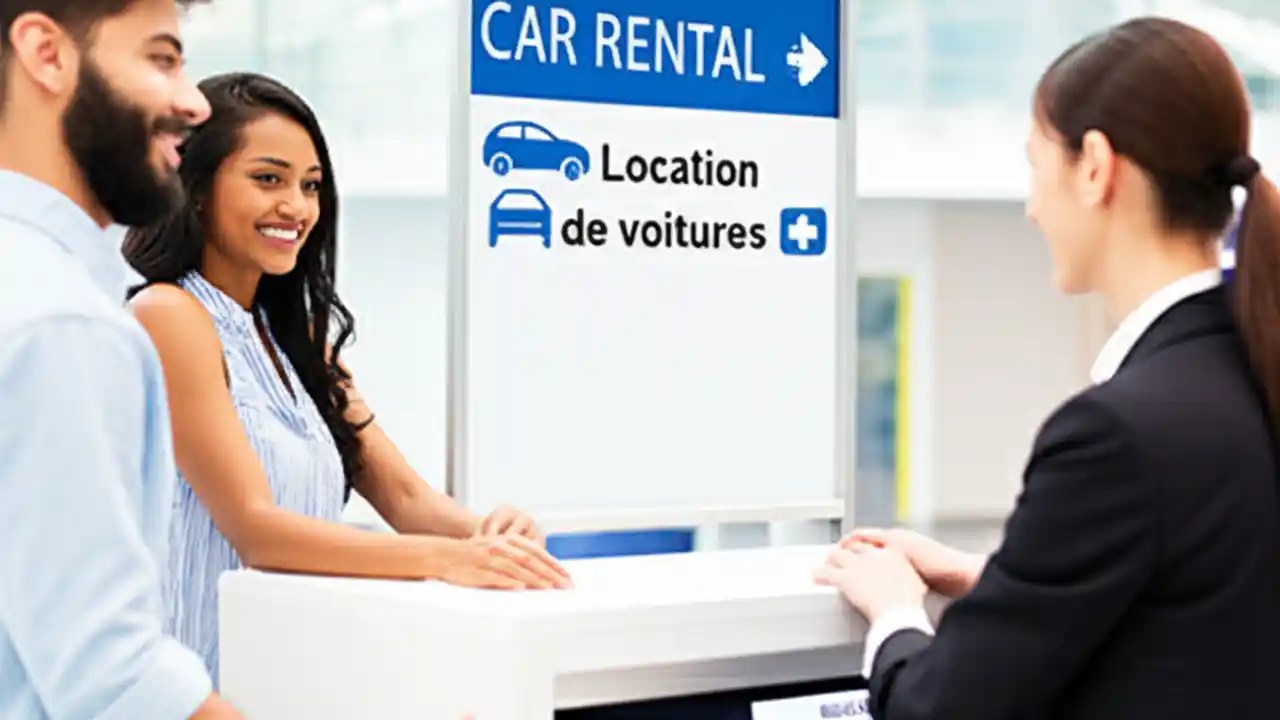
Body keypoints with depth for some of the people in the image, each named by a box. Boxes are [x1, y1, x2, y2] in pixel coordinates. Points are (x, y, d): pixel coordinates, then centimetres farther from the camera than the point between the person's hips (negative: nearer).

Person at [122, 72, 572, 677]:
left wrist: (487, 535, -16)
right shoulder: (168, 317, -10)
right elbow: (254, 527, -19)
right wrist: (446, 559, -29)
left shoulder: (294, 333, 14)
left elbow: (404, 495, 6)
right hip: (204, 680, -7)